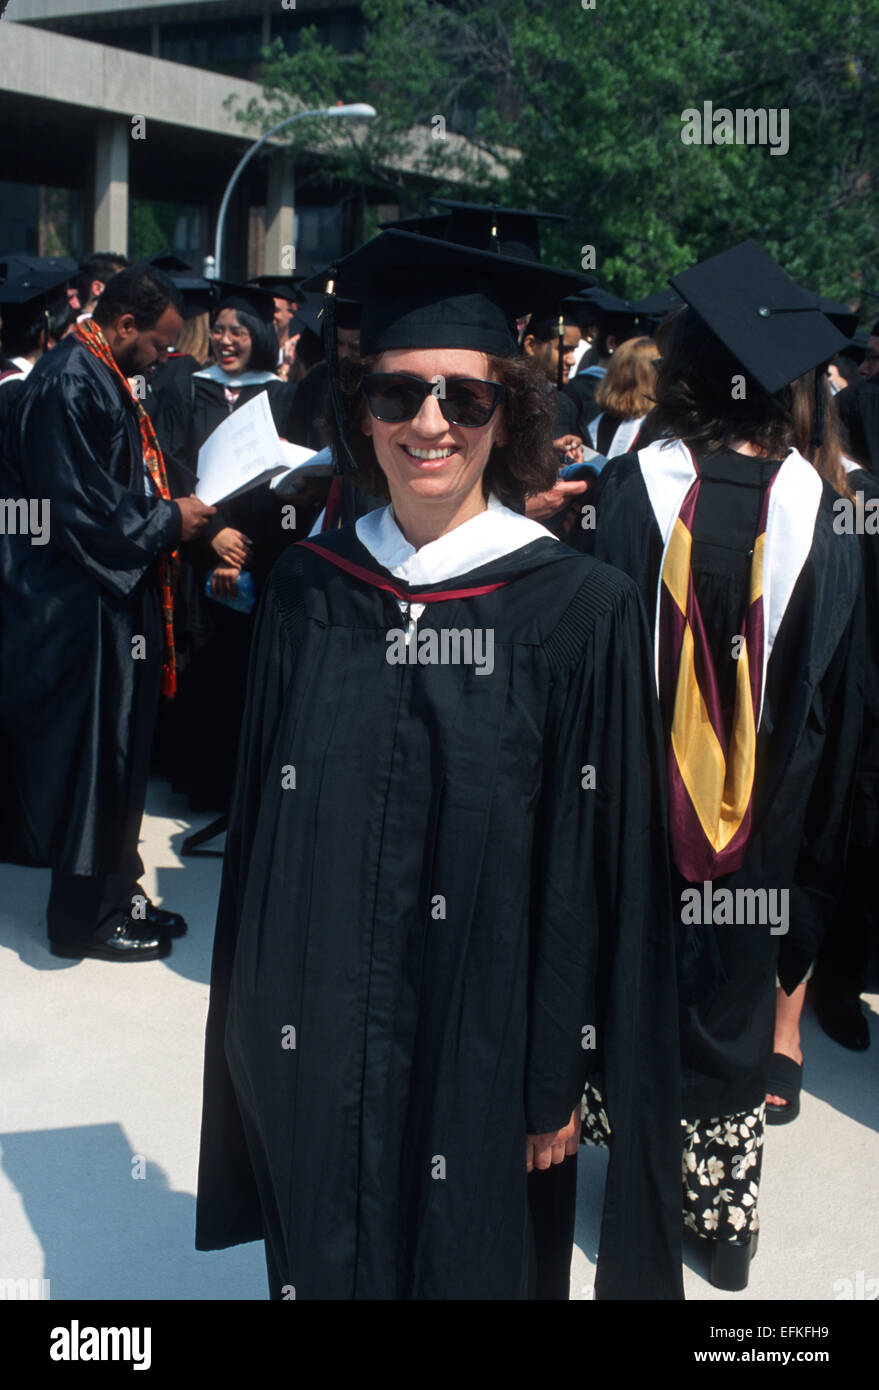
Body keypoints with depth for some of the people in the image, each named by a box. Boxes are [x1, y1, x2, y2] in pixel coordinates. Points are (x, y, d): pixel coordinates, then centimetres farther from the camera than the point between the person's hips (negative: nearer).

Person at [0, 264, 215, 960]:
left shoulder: (101, 377, 13)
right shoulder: (69, 386, -19)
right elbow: (78, 513, -23)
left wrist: (173, 512, 8)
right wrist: (168, 520, -12)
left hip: (114, 600, 10)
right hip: (85, 612, -10)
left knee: (112, 763, 17)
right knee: (94, 764, 0)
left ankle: (113, 895, 30)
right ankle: (87, 916, 14)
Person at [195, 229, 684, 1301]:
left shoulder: (583, 610, -11)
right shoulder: (308, 589, -1)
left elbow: (598, 874, -9)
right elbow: (259, 821, 6)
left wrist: (560, 1081, -7)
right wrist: (259, 1025, 6)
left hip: (483, 1056, -2)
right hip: (315, 1050, 3)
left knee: (473, 1259, 16)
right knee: (325, 1261, 18)